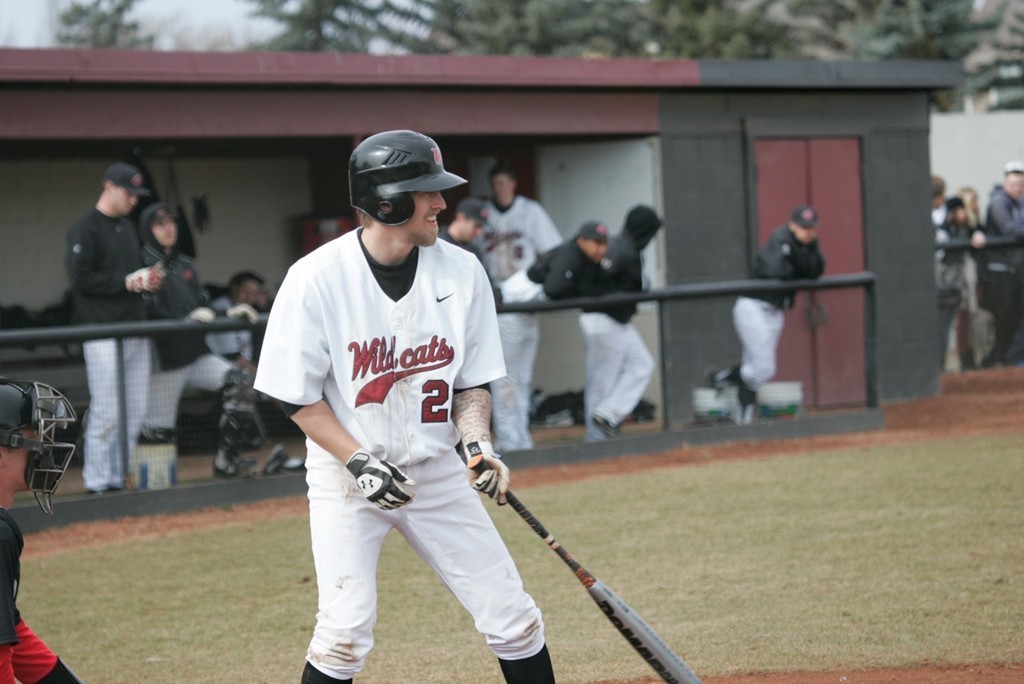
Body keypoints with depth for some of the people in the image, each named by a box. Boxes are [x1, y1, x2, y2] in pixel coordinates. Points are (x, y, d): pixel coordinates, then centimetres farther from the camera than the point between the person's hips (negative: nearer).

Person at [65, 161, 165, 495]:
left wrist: (149, 277, 5)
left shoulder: (128, 228, 19)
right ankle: (98, 483, -3)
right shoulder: (84, 229, -7)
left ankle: (121, 477, 16)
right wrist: (125, 282, -15)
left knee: (135, 411, 8)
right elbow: (80, 279, -14)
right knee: (106, 412, -9)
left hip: (135, 331, 8)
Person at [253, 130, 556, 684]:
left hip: (436, 471, 4)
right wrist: (359, 461, -19)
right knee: (346, 632, -15)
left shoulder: (461, 271, -4)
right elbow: (298, 399, -9)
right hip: (345, 474, -4)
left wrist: (478, 441, -13)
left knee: (513, 620, 2)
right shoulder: (316, 279, -15)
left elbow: (472, 382, 5)